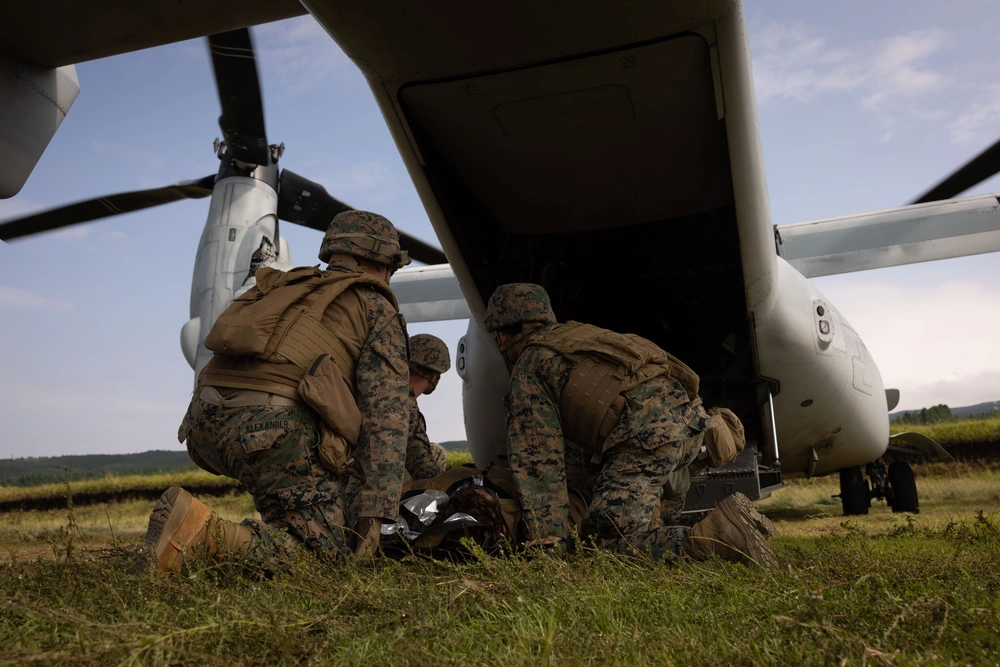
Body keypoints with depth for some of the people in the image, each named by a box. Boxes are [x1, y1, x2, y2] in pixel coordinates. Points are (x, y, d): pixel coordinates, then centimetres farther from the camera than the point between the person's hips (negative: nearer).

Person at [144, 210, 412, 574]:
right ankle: (204, 533, -22)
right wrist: (374, 514, -4)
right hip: (275, 429, -7)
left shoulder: (286, 288, 32)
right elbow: (385, 412, -1)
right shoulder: (378, 310, 13)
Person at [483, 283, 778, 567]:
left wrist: (549, 542, 4)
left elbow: (538, 457, 2)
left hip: (649, 434, -9)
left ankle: (716, 534, -21)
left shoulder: (529, 368, 7)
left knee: (608, 540, -6)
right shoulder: (575, 333, 31)